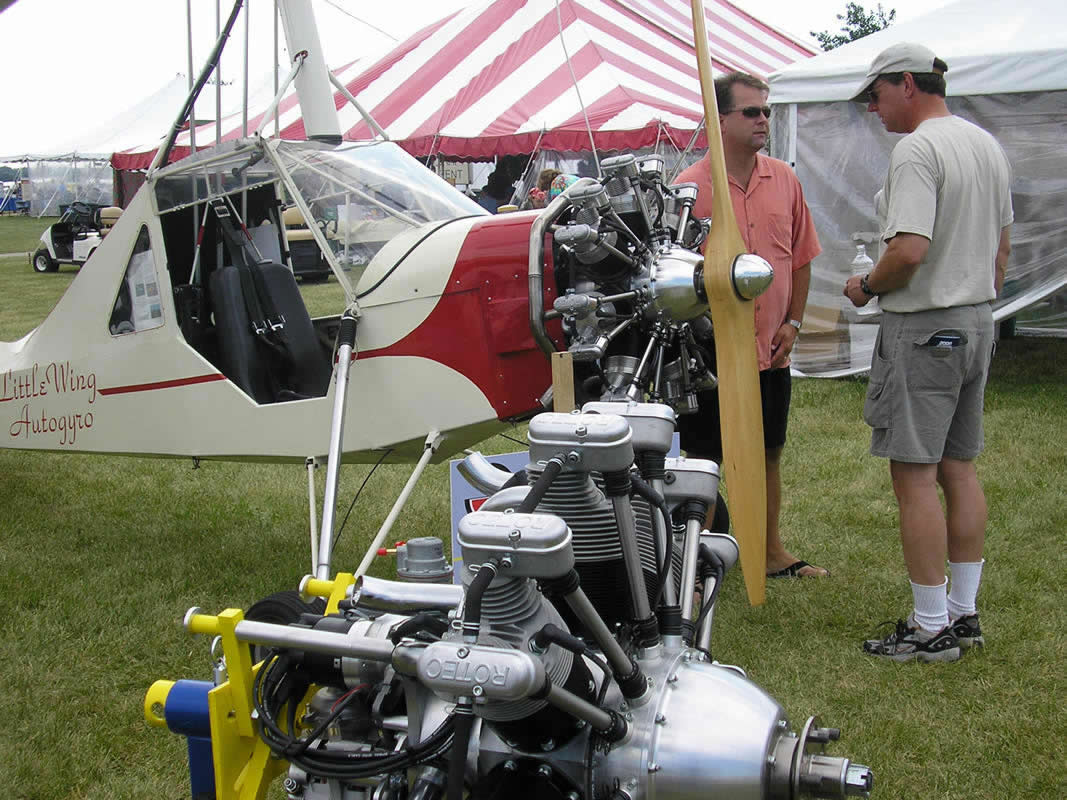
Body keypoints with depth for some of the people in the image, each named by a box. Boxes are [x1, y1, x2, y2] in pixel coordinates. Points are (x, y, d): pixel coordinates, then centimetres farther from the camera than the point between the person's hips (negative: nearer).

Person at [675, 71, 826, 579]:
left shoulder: (784, 180, 6)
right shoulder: (692, 186, -10)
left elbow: (801, 257, 13)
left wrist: (792, 323, 5)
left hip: (771, 351, 5)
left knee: (768, 454, 17)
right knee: (704, 461, 4)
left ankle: (773, 554, 32)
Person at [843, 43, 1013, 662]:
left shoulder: (917, 151, -17)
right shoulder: (989, 147, 13)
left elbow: (909, 250, -27)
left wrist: (867, 286, -9)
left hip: (922, 327, -9)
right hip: (977, 323, 9)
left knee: (915, 475, -3)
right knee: (960, 468, 14)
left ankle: (932, 628, 3)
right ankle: (965, 612, 22)